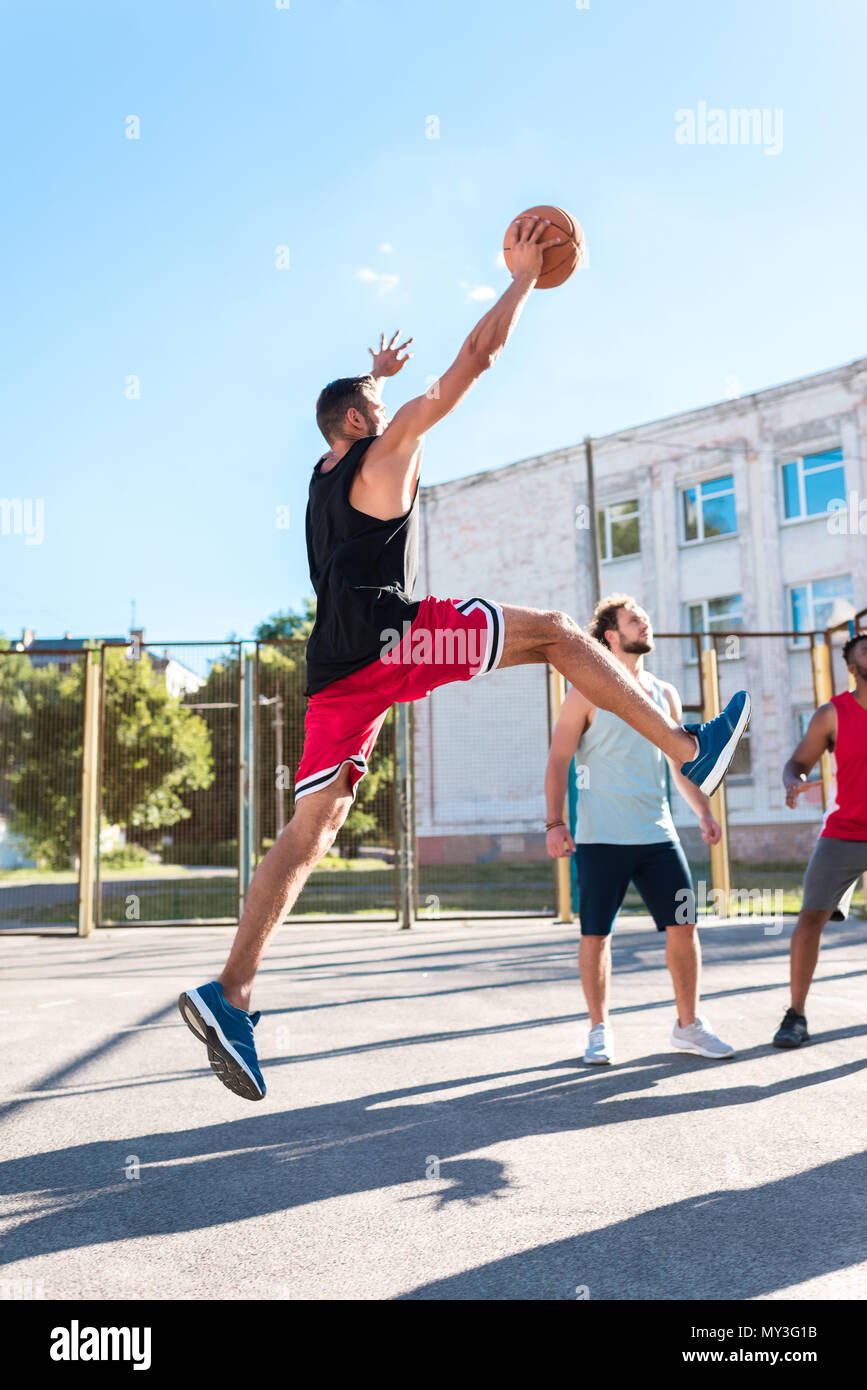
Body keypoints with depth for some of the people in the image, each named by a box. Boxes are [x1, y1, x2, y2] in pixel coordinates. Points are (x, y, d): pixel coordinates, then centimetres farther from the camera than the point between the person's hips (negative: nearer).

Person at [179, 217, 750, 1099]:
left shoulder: (325, 473, 29)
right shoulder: (386, 449, 8)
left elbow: (351, 416, 55)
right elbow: (475, 358, 7)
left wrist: (376, 374, 70)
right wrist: (525, 275, 18)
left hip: (336, 664, 8)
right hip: (385, 633, -7)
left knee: (309, 830, 2)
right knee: (554, 632, 2)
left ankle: (229, 994, -4)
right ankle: (690, 750, -2)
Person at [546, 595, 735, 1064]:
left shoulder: (664, 694, 13)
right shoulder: (587, 694, -2)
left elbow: (681, 761, 20)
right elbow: (558, 761, -5)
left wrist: (704, 811, 11)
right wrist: (555, 823, -14)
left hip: (657, 833, 5)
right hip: (600, 838, -4)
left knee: (684, 925, 4)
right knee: (595, 935, 1)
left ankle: (688, 1025, 20)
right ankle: (600, 1030, 17)